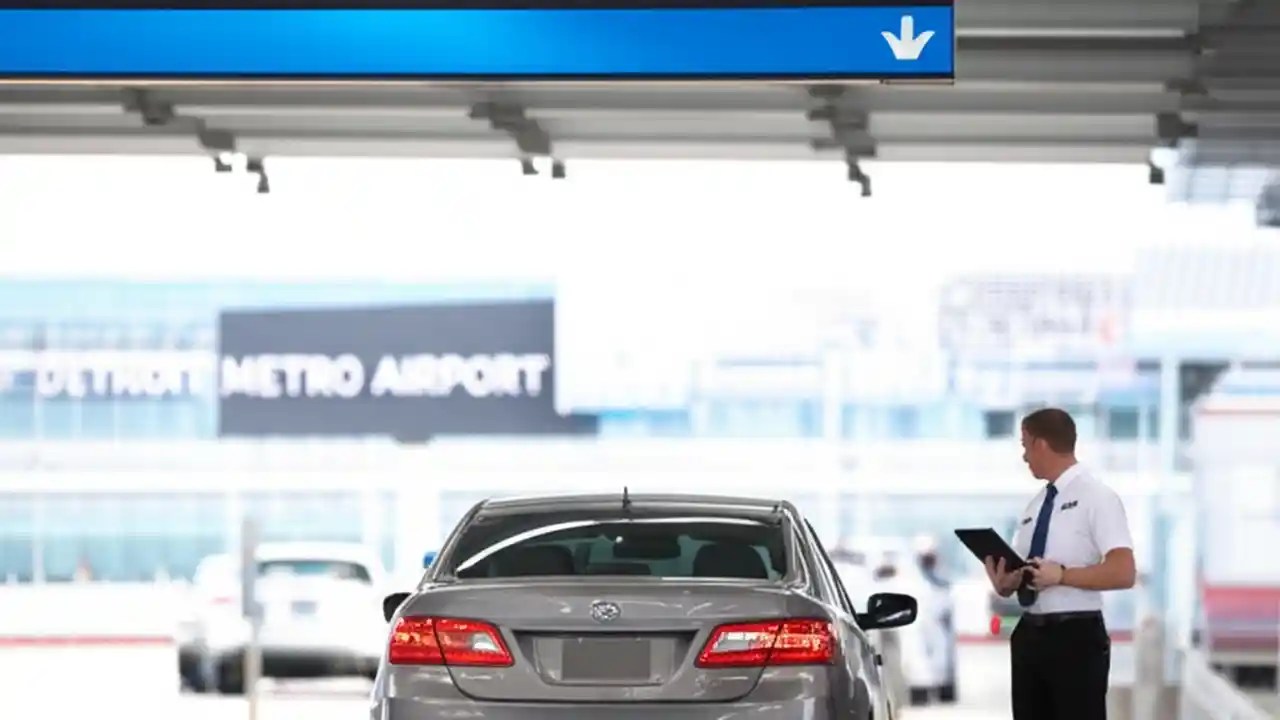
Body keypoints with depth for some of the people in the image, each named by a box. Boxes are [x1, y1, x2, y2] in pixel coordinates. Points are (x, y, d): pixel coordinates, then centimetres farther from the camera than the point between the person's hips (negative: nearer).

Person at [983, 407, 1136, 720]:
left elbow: (1123, 573, -17)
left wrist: (1062, 575, -21)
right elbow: (1016, 573, 17)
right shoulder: (1035, 506, 15)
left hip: (1076, 637, -8)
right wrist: (1003, 582, -7)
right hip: (1030, 635, 8)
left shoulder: (1095, 497, -8)